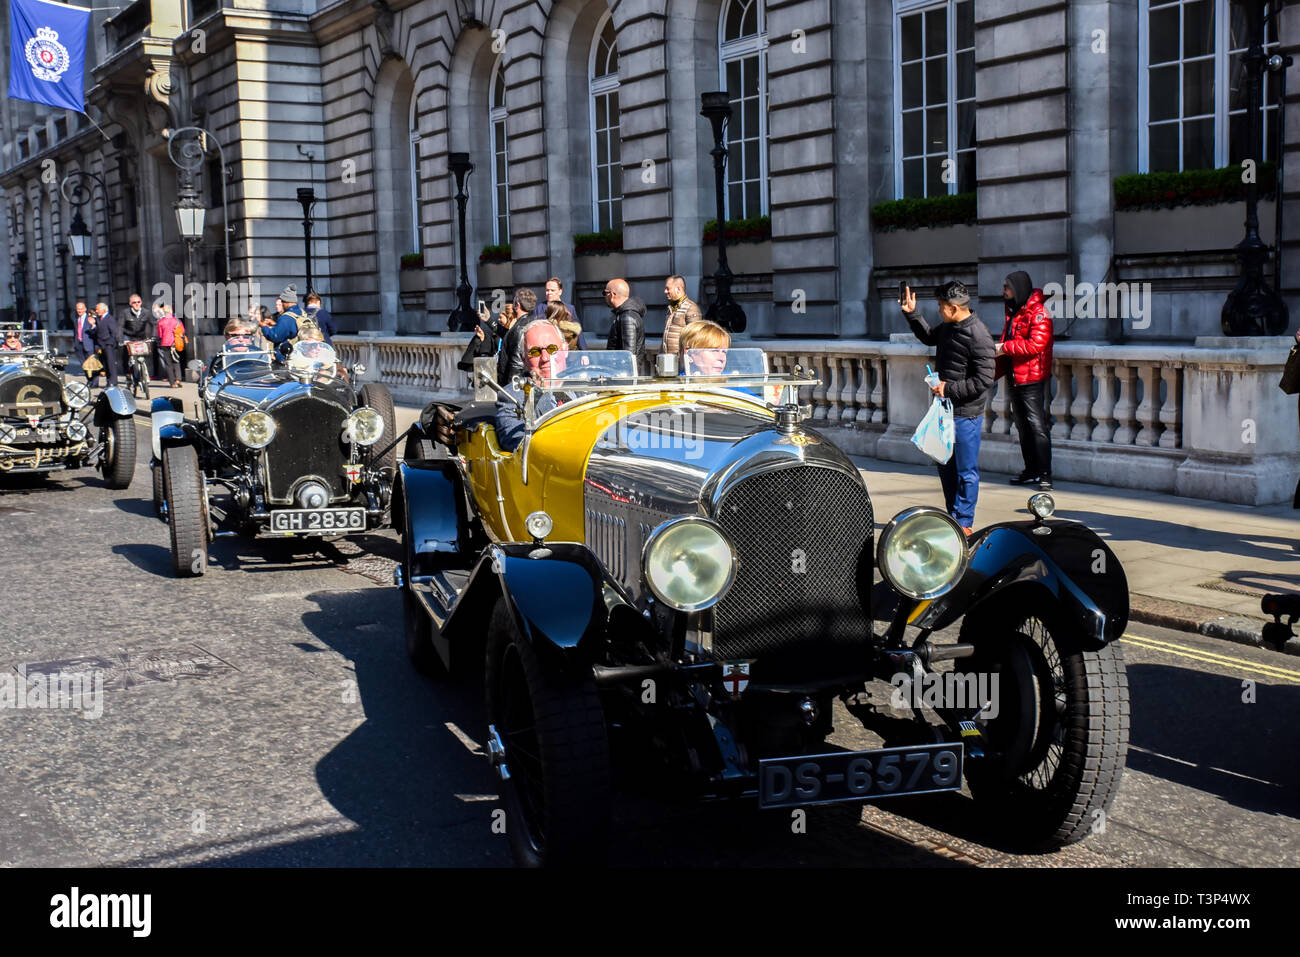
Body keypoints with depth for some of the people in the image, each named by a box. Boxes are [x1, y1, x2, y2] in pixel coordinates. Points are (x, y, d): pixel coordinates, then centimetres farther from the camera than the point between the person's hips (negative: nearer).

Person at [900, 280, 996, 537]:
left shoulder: (978, 335, -19)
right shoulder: (948, 328, 7)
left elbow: (984, 380, -22)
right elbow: (928, 337, 31)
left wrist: (949, 388, -18)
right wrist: (911, 314, 19)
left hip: (966, 414, -9)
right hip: (945, 408, 9)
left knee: (966, 470, 1)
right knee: (946, 466, 16)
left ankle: (965, 522, 9)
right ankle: (953, 516, 28)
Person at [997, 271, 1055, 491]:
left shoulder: (1038, 312, -12)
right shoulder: (1013, 312, 17)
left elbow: (1036, 344, -23)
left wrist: (1004, 347, -18)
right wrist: (995, 372, 15)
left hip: (1034, 381, -9)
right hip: (1016, 380, 9)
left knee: (1037, 426, -11)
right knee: (1023, 427, 13)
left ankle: (1045, 475, -10)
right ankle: (1031, 471, 21)